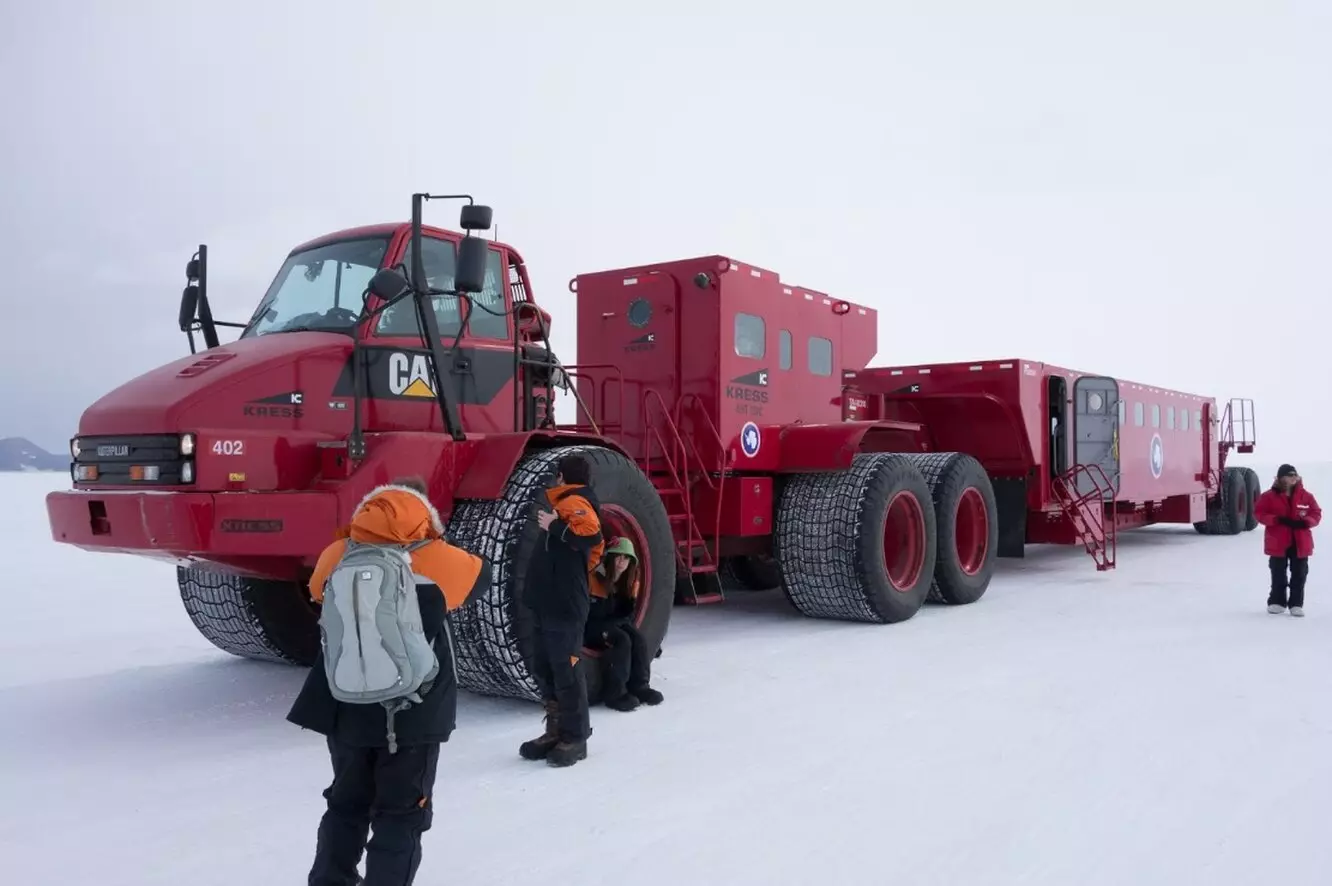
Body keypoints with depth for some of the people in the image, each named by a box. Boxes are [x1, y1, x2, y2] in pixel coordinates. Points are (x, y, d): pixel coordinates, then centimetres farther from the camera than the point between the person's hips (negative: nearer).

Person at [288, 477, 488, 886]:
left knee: (346, 803, 23)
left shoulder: (337, 557, -4)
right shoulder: (437, 562, -12)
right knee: (401, 815, 10)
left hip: (345, 709, 4)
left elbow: (319, 594, 16)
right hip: (413, 713, -4)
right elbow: (481, 572, 9)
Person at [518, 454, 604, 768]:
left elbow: (592, 535, -29)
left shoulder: (574, 502, -10)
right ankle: (557, 731, 23)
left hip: (564, 606, -10)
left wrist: (555, 526, -23)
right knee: (544, 670, 14)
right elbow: (593, 552, 27)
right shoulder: (567, 503, 20)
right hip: (547, 603, 10)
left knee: (565, 671, -5)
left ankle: (575, 738, 3)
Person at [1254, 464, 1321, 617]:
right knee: (1278, 574, 8)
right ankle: (1277, 602, 19)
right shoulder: (1269, 496, -4)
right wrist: (1278, 520, -19)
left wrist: (1306, 522, -15)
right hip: (1278, 542, -2)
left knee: (1299, 574, 6)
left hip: (1300, 543, 2)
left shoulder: (1306, 496, 2)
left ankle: (1296, 604, 15)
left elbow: (1316, 513, 5)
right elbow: (1259, 513, -5)